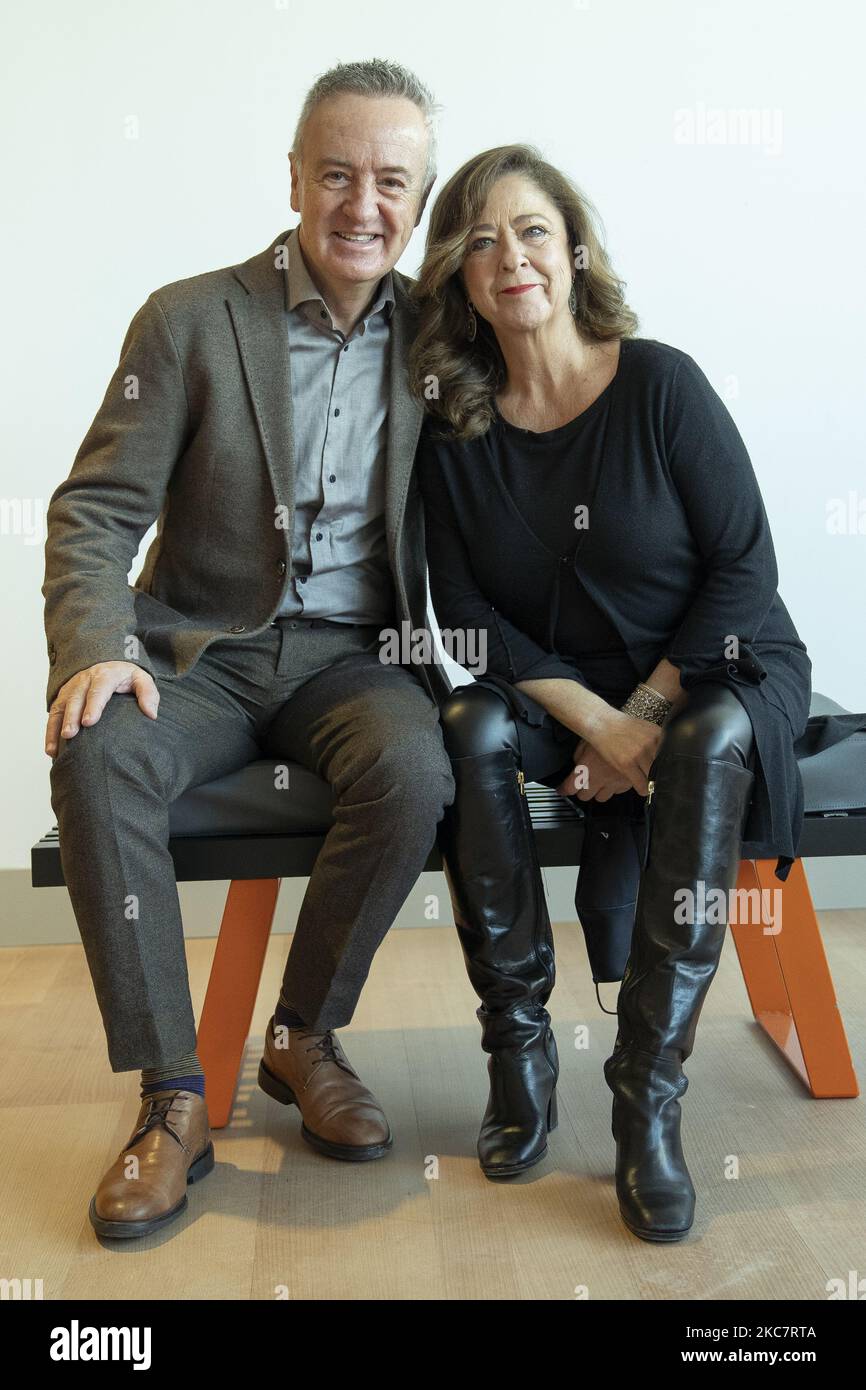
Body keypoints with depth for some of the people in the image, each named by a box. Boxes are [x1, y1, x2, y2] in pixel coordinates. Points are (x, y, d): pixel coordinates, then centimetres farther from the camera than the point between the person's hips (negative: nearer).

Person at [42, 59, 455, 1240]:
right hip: (201, 652, 0)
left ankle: (306, 1037, -6)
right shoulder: (190, 321, 0)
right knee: (98, 761, -31)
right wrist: (95, 645, -22)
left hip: (351, 655, 1)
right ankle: (173, 1101, -18)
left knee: (412, 773, -31)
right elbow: (95, 509, -3)